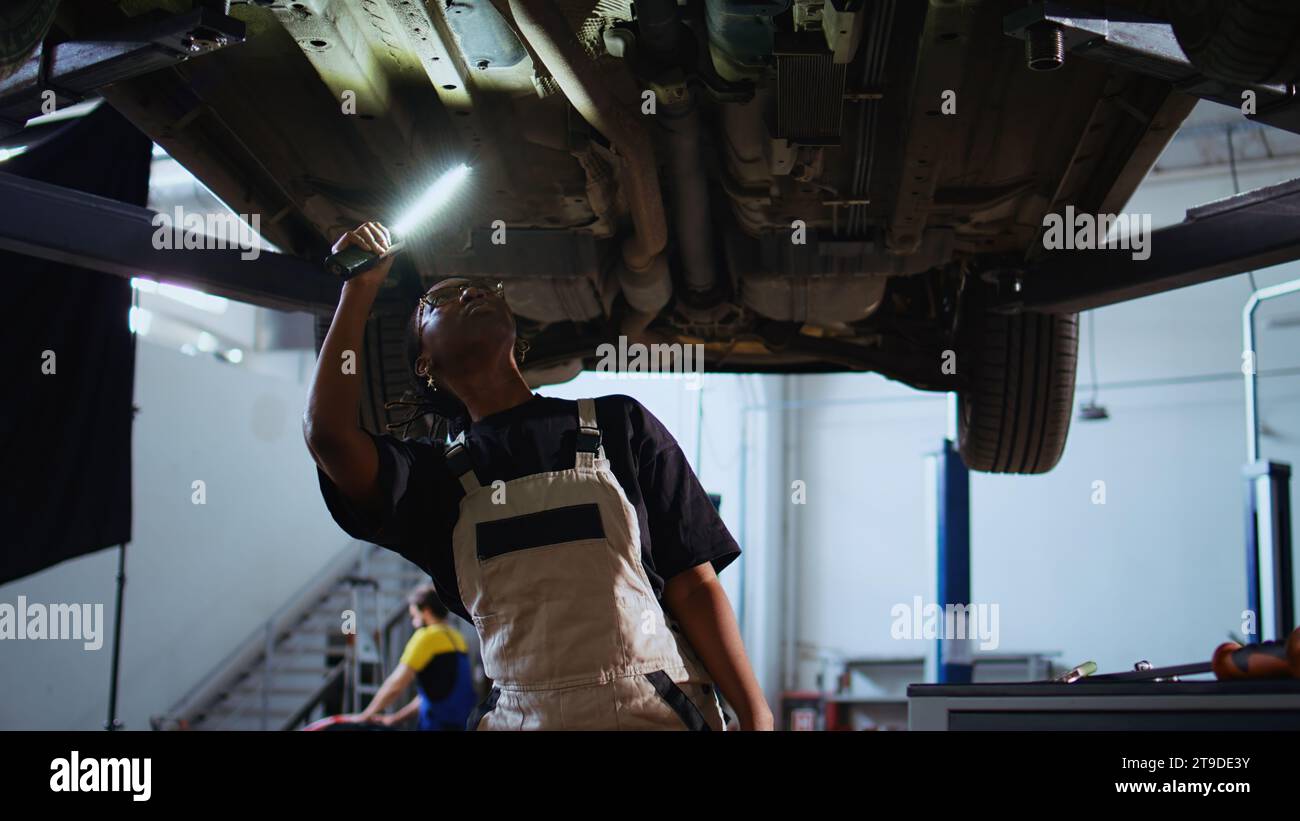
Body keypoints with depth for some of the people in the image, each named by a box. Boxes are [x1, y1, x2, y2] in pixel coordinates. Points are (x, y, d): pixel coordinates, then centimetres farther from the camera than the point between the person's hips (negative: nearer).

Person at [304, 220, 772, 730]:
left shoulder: (617, 424, 10)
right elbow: (327, 434, -8)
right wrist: (360, 288, 4)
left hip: (661, 709, -2)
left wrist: (756, 717, -3)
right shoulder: (434, 474, 11)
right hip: (519, 716, 2)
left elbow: (692, 584, 6)